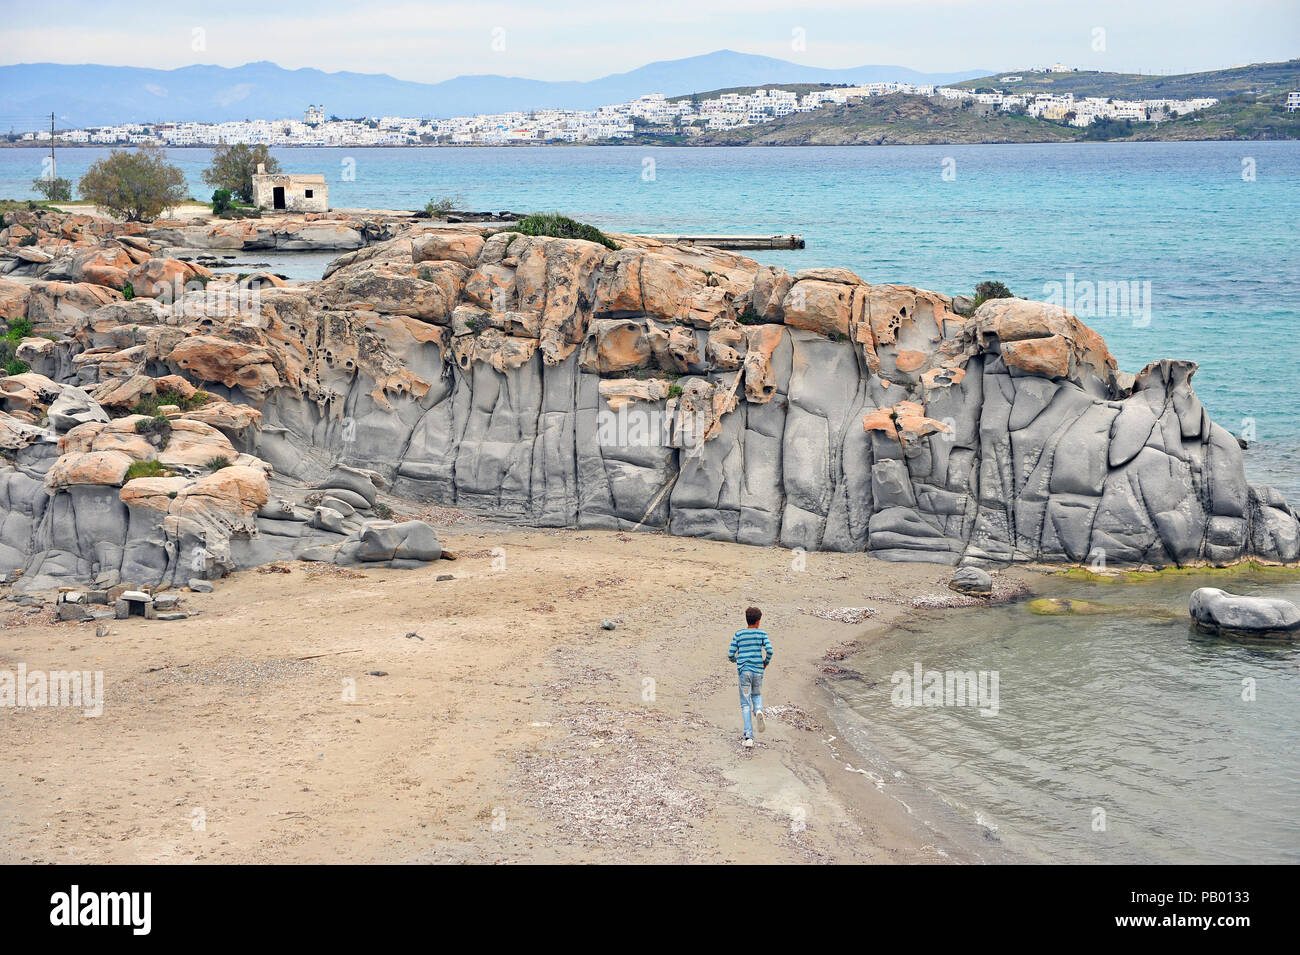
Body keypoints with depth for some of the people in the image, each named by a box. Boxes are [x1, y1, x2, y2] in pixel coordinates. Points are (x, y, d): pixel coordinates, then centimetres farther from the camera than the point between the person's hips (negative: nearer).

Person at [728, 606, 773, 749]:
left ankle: (749, 737, -8)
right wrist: (766, 662, 9)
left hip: (744, 671, 0)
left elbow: (731, 654, 3)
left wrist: (735, 660, 25)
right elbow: (769, 651, -10)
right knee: (756, 695, 26)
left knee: (745, 704, 1)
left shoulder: (739, 634, 5)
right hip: (758, 671, 0)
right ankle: (758, 710, -9)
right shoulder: (762, 634, 3)